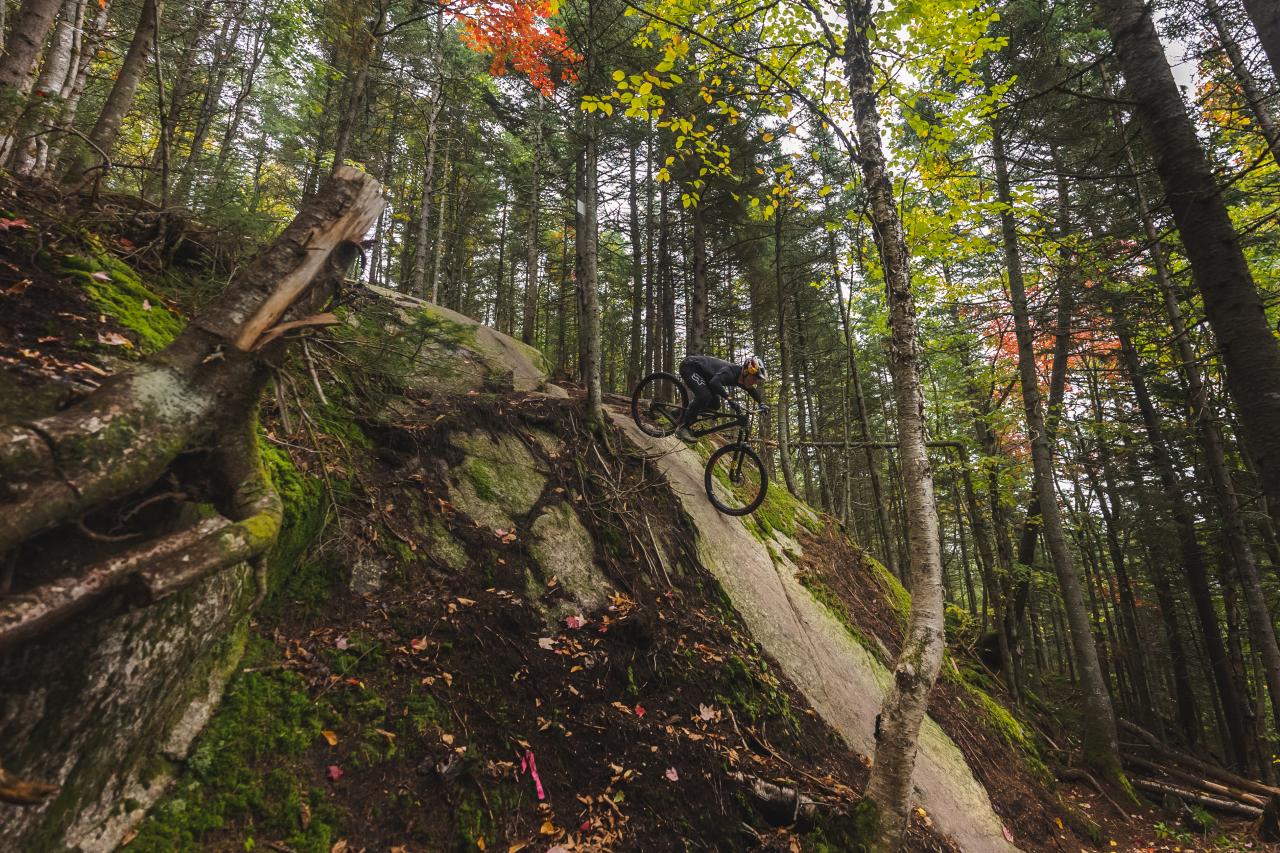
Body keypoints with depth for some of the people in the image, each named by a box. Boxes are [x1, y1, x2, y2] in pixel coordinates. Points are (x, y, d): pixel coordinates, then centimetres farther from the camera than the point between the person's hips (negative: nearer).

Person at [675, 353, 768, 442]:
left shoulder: (741, 377, -6)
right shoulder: (731, 371, -32)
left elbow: (752, 390, 14)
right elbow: (714, 382, -50)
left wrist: (761, 403, 3)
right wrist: (729, 399, -52)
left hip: (701, 372, 9)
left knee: (714, 405, 1)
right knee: (705, 396, -28)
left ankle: (682, 412, 15)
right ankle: (682, 428, -20)